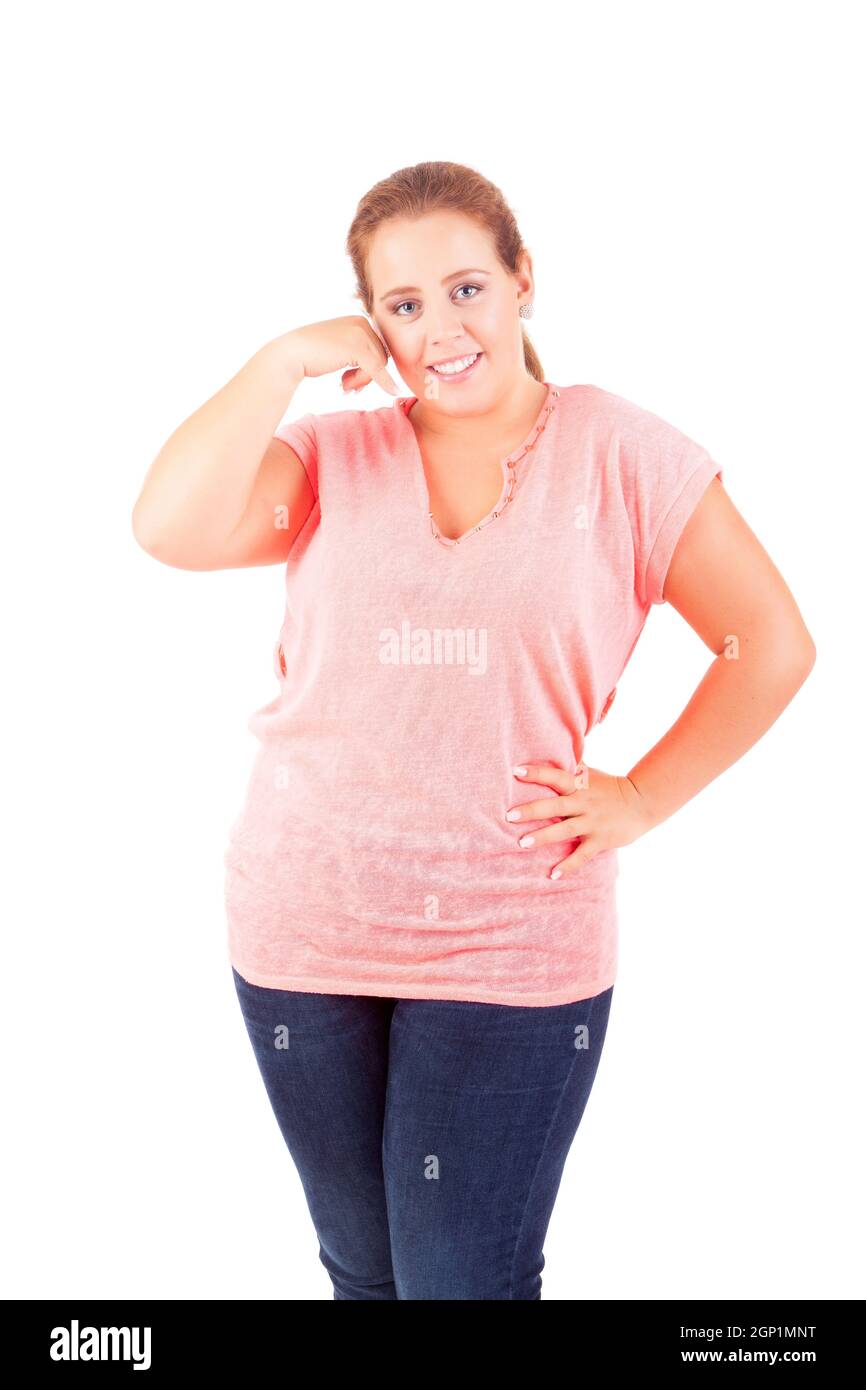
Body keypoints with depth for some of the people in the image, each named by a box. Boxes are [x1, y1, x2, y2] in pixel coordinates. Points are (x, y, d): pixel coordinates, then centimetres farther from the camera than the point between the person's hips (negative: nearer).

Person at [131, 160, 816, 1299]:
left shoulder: (618, 453, -1)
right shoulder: (331, 456, 4)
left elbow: (772, 643, 2)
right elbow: (171, 529, -14)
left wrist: (641, 798, -3)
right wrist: (288, 360, -11)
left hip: (513, 945, -2)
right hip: (305, 925, 3)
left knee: (465, 1278, 3)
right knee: (364, 1270, 18)